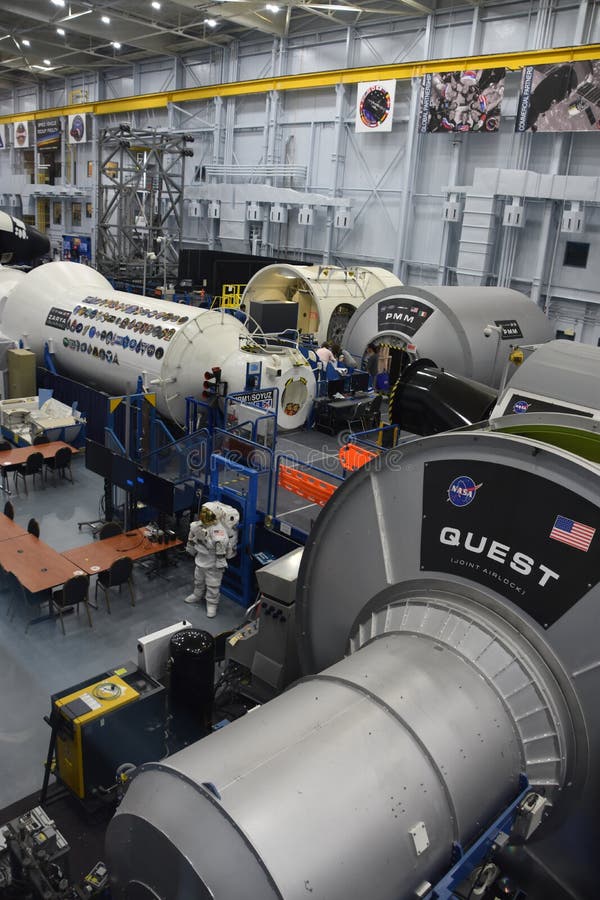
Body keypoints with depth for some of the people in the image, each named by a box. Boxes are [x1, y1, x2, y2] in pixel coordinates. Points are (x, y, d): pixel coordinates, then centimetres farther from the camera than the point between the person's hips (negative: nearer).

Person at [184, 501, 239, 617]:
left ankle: (212, 604, 29)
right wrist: (191, 550, 18)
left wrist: (221, 564, -24)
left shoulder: (219, 532, -35)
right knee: (198, 579, 28)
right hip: (200, 559, 7)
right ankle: (198, 595, 53)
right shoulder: (197, 526, -13)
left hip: (213, 564, -7)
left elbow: (222, 550, -30)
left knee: (212, 584, 10)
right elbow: (191, 538, 6)